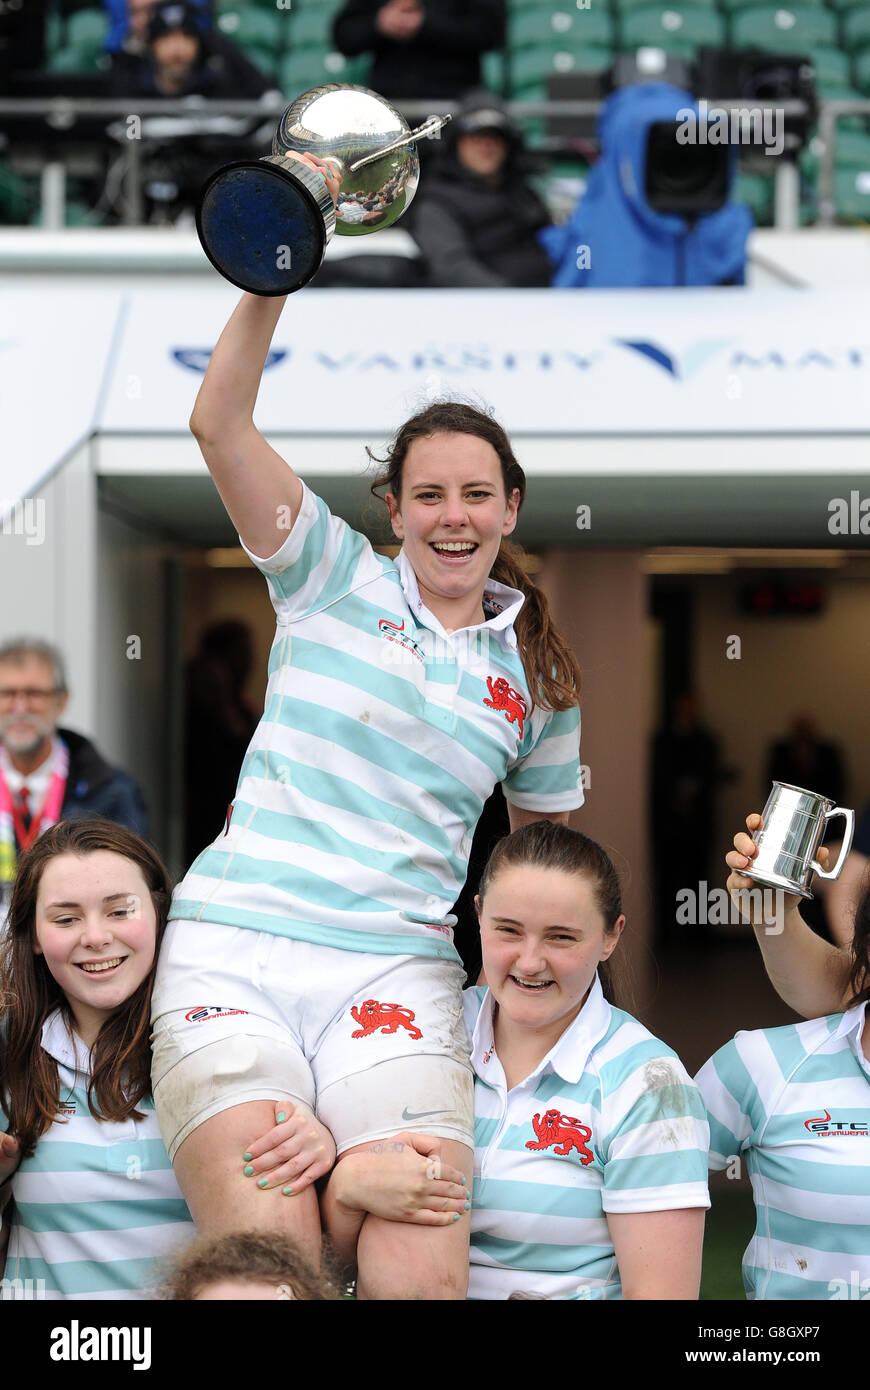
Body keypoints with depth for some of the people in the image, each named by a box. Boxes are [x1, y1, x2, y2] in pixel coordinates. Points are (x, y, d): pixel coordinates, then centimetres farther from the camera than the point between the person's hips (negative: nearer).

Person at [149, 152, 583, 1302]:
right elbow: (219, 423, -5)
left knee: (424, 1276, -19)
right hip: (233, 949, -2)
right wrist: (272, 274, -16)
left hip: (399, 971, 2)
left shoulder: (537, 673, 15)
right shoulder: (336, 576, 8)